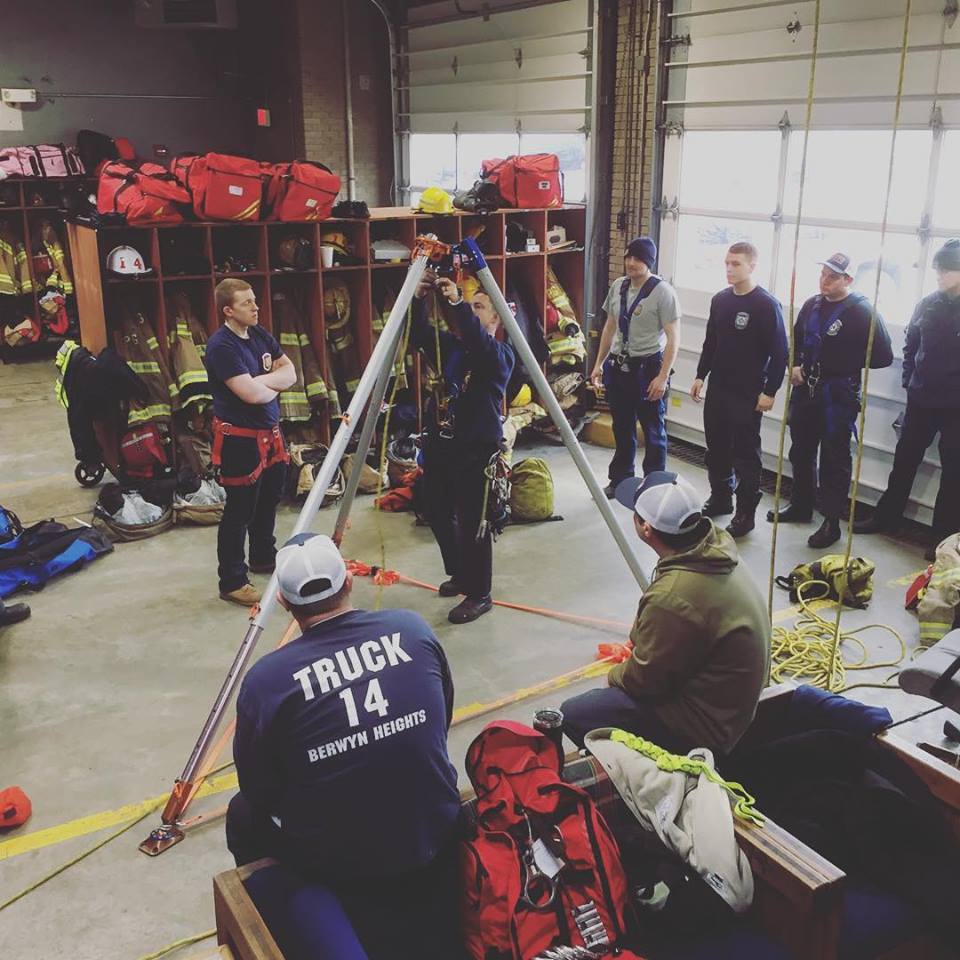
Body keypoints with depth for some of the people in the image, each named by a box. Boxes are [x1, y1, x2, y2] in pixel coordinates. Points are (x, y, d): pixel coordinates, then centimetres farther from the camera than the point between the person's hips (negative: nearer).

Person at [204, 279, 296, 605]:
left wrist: (259, 381, -15)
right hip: (240, 439, -8)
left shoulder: (260, 335, 7)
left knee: (268, 501, 23)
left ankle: (264, 557, 43)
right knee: (239, 512, -1)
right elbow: (252, 394, -26)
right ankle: (232, 582, 10)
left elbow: (290, 373, 3)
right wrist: (273, 386, -4)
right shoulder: (221, 346, -19)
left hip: (270, 433, 9)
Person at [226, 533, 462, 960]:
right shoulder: (413, 629, -10)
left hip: (334, 862, -3)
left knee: (244, 816, 26)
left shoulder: (266, 679, -19)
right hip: (435, 837, 3)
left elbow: (259, 792, -6)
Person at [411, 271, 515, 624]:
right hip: (438, 442, 7)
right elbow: (418, 334, -3)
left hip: (476, 448, -7)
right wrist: (418, 299, -20)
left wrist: (458, 303, -37)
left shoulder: (501, 354, -6)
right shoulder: (449, 344, 12)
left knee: (472, 522, -3)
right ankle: (460, 574, 38)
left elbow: (480, 343, -28)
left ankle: (479, 594, 11)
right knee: (436, 512, 17)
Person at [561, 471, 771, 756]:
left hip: (704, 728, -9)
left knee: (573, 715, -8)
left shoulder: (672, 599, -34)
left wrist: (614, 676, 3)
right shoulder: (717, 548, -6)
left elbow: (644, 681, -17)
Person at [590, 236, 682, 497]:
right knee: (622, 429, 16)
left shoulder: (662, 292, -12)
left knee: (653, 431, 5)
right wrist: (599, 364, 13)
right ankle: (620, 480, 29)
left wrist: (662, 377, -18)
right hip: (618, 365, 6)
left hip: (648, 367, -6)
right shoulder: (618, 286, 7)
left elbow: (673, 338, -14)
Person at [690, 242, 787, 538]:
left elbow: (779, 352, -12)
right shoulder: (720, 300, 8)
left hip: (748, 395, -6)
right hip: (717, 389, 6)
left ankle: (746, 513, 8)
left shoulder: (767, 305, -12)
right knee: (716, 447, 14)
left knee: (746, 454, 0)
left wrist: (769, 391, -14)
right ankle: (720, 498, 30)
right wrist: (701, 376, 14)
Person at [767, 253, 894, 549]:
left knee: (834, 460, 2)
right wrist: (794, 366, 2)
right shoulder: (812, 306, 7)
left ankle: (832, 522, 11)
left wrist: (843, 363, -11)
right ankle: (801, 506, 36)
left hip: (838, 399, -7)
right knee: (801, 452, 18)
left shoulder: (862, 312, -12)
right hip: (805, 392, 7)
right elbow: (796, 340, 20)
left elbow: (883, 357, -11)